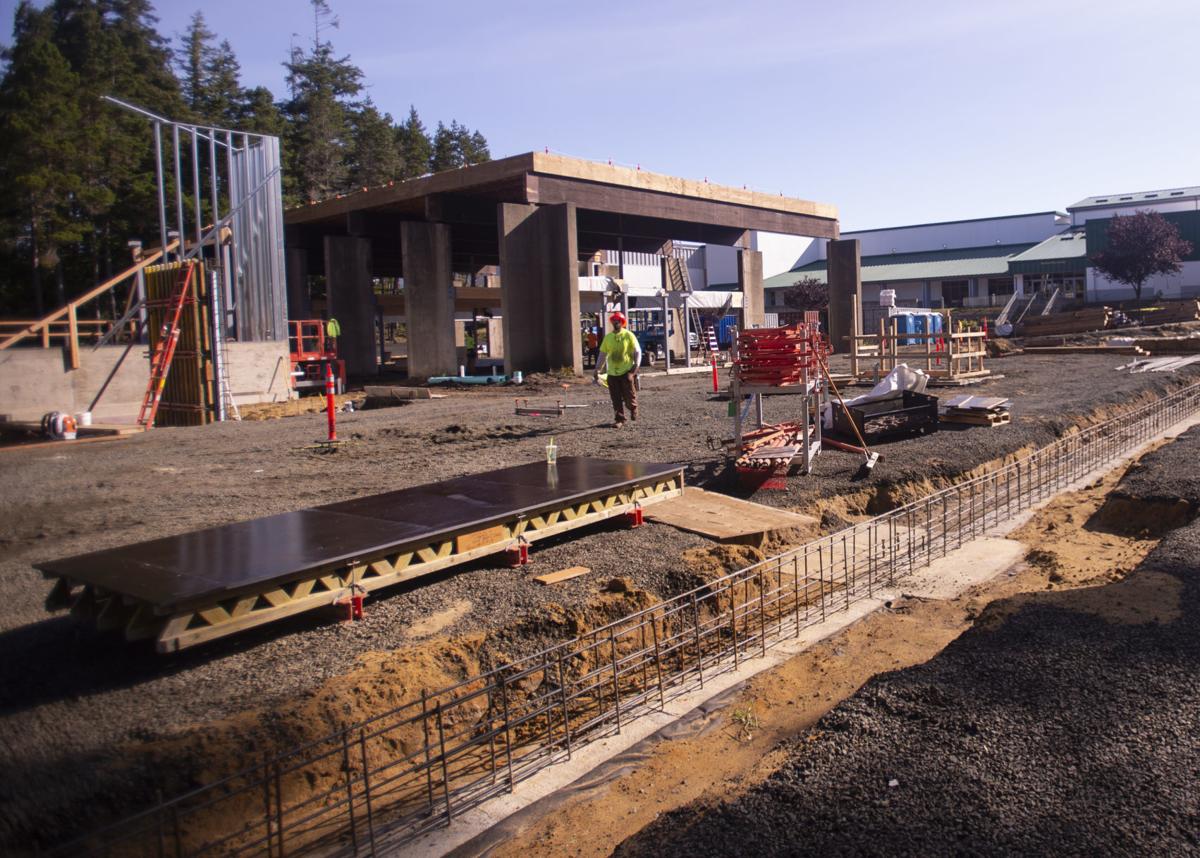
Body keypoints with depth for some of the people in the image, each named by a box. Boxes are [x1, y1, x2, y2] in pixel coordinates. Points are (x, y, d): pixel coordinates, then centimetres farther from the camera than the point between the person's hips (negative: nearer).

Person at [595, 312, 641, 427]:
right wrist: (597, 369, 8)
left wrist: (636, 365, -16)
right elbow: (603, 354, 13)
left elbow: (637, 351, -2)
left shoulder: (628, 335, -2)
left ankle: (633, 408, 32)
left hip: (627, 371, -3)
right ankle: (619, 420, 12)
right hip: (612, 373, 3)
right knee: (616, 399, 3)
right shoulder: (608, 337, 8)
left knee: (629, 396, 0)